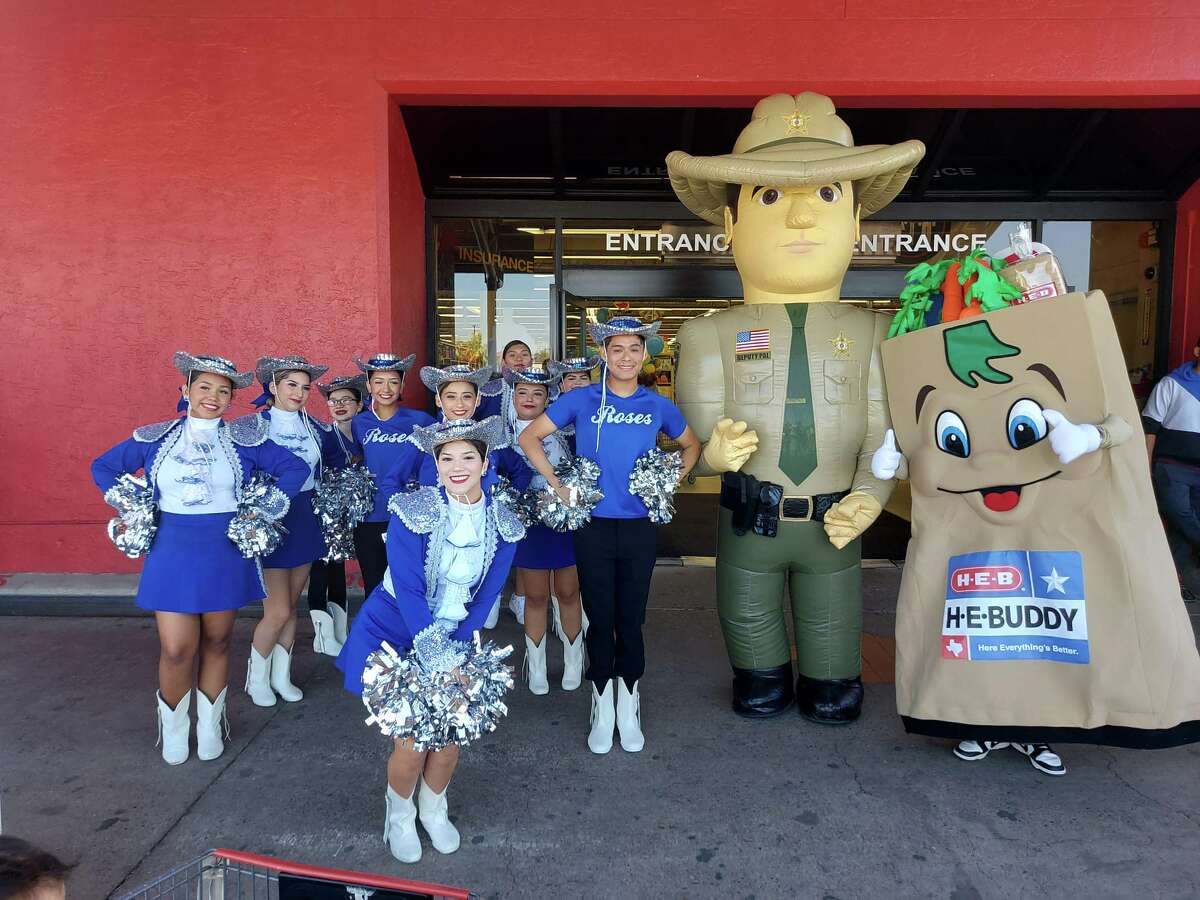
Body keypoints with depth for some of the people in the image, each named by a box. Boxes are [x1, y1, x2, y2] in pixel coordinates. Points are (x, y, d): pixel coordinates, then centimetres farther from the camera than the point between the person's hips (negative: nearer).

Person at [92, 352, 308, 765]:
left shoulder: (244, 439, 0)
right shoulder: (156, 438, 4)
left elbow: (296, 468, 1)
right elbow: (103, 467, 15)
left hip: (227, 555, 0)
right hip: (172, 552, 0)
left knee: (216, 641, 11)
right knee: (176, 650, -3)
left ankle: (210, 725, 30)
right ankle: (173, 726, 23)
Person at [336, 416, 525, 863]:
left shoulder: (502, 525, -6)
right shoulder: (414, 511, -19)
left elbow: (485, 597, -3)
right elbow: (409, 590, -23)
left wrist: (458, 652, -14)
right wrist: (442, 663, -25)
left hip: (456, 637, 4)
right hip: (394, 633, -3)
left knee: (450, 737, -1)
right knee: (412, 743, -7)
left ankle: (434, 810, 32)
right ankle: (400, 817, 25)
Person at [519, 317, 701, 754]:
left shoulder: (658, 405, 2)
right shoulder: (581, 400, -3)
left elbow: (691, 445, 18)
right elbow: (529, 437, 1)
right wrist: (558, 486, -6)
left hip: (638, 526, 1)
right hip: (593, 525, -1)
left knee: (631, 620, 10)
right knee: (599, 619, 8)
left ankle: (629, 710, 28)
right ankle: (602, 711, 26)